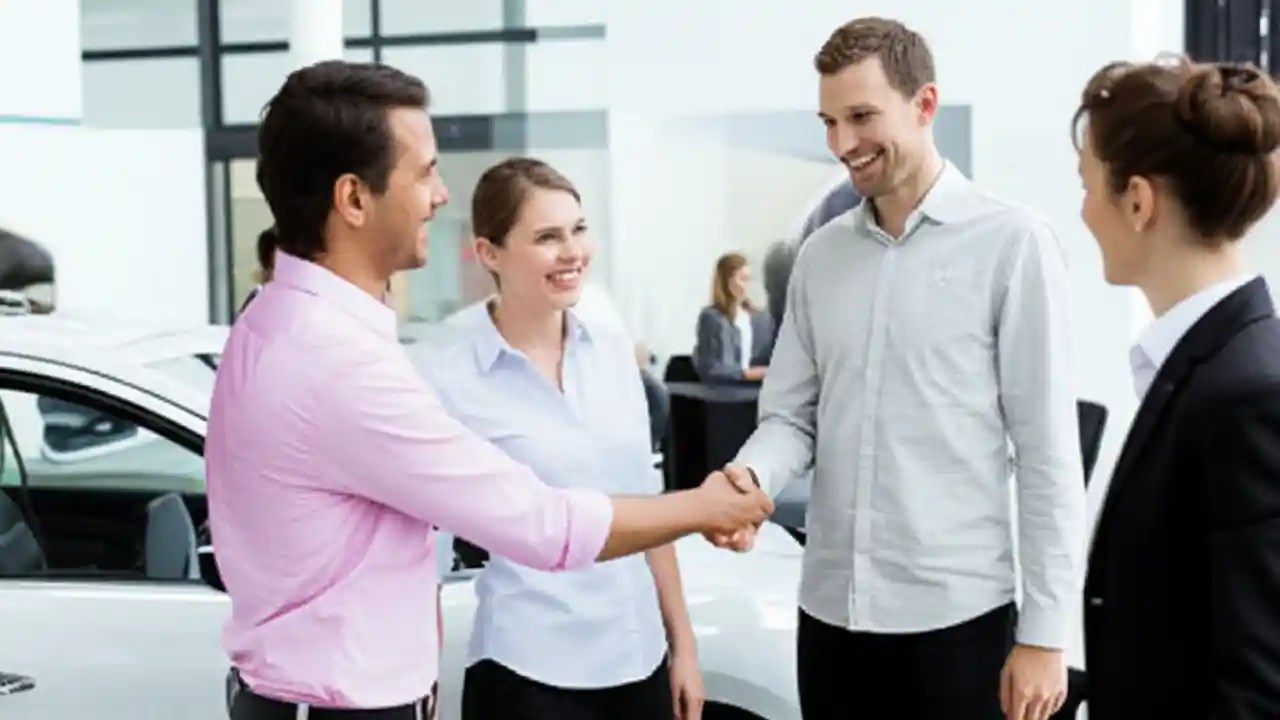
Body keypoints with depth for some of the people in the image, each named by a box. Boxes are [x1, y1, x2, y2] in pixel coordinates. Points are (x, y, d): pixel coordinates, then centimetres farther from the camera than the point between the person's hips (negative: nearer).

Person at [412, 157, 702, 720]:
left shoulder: (614, 350, 5)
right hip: (530, 673, -5)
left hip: (640, 660, 5)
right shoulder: (448, 379, -11)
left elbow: (648, 508, 11)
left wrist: (681, 643, 12)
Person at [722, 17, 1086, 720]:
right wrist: (748, 476, -13)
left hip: (955, 617, -4)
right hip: (828, 611, 5)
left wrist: (1043, 632, -9)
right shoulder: (820, 254, 9)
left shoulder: (1011, 243, -6)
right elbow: (790, 415, 10)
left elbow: (1048, 451, -8)